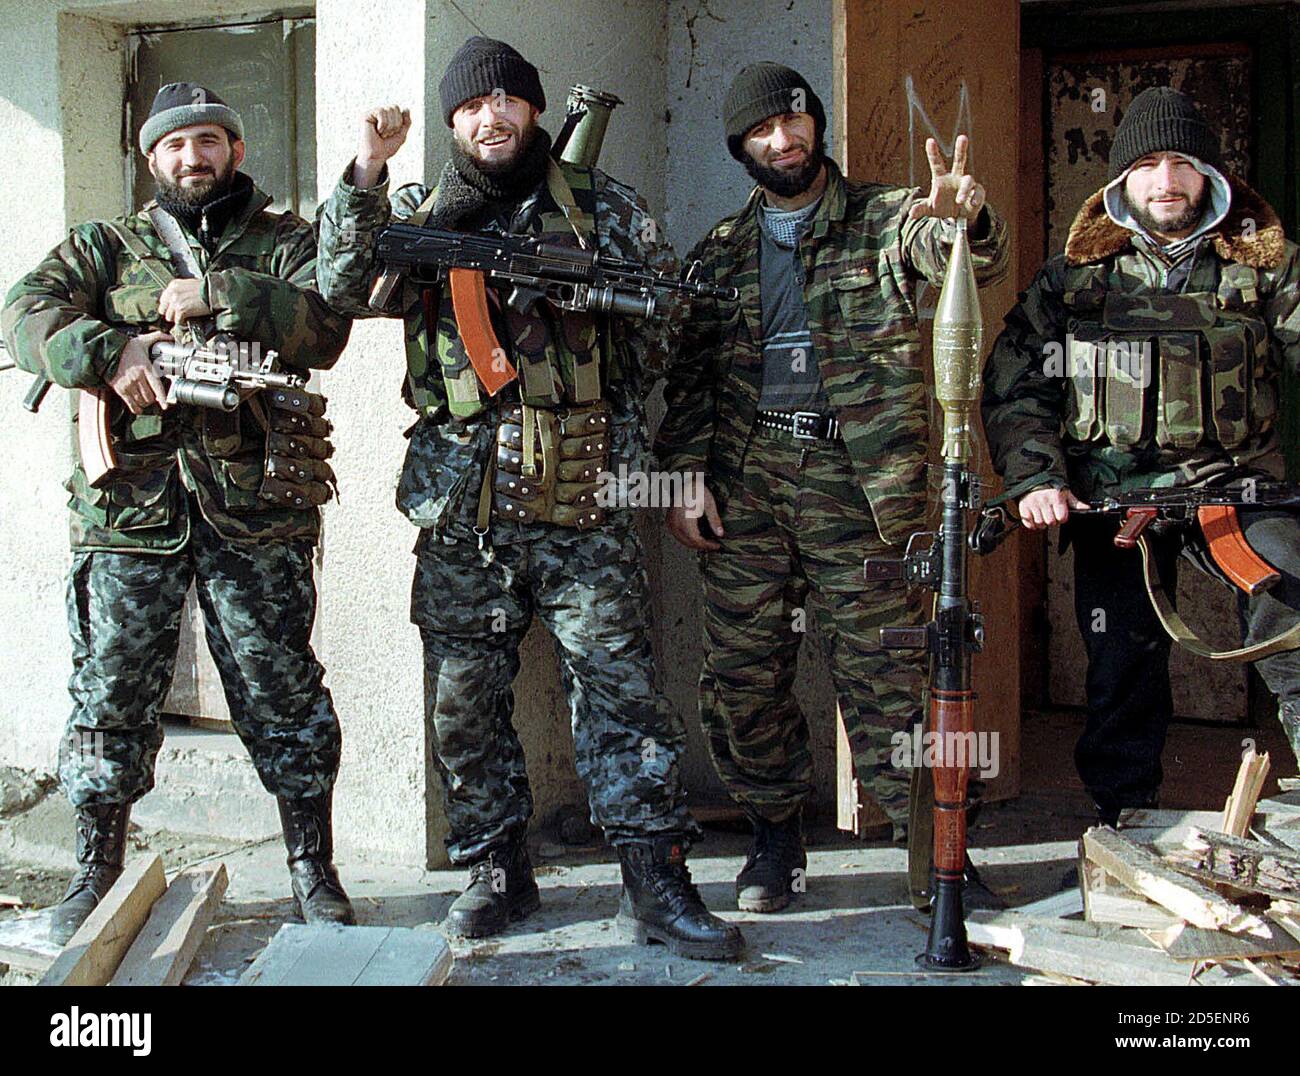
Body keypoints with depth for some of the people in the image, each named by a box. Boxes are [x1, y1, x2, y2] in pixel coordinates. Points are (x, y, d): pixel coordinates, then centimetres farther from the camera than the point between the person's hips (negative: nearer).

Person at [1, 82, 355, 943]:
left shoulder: (286, 243, 13)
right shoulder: (106, 247, 17)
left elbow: (325, 328, -6)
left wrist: (218, 294, -13)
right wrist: (112, 353, -14)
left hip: (256, 512, -1)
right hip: (128, 507, 2)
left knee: (283, 693, 2)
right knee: (112, 694, 6)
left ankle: (314, 870, 14)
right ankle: (99, 872, 20)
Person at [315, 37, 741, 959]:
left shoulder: (603, 205, 10)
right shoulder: (419, 214, 11)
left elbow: (666, 321, 14)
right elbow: (343, 288, -5)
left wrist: (604, 293, -4)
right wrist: (366, 178, -15)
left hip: (583, 506, -1)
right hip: (460, 509, 2)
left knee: (620, 686, -5)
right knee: (465, 702, 7)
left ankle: (656, 884, 2)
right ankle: (498, 872, 21)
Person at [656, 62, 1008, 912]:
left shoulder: (886, 220, 6)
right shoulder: (720, 252, 16)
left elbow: (973, 261, -14)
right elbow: (690, 375, 15)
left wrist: (966, 219, -38)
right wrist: (684, 475, 2)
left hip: (859, 484, -3)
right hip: (745, 487, 3)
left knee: (885, 674, -2)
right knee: (741, 674, 5)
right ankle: (777, 836, 22)